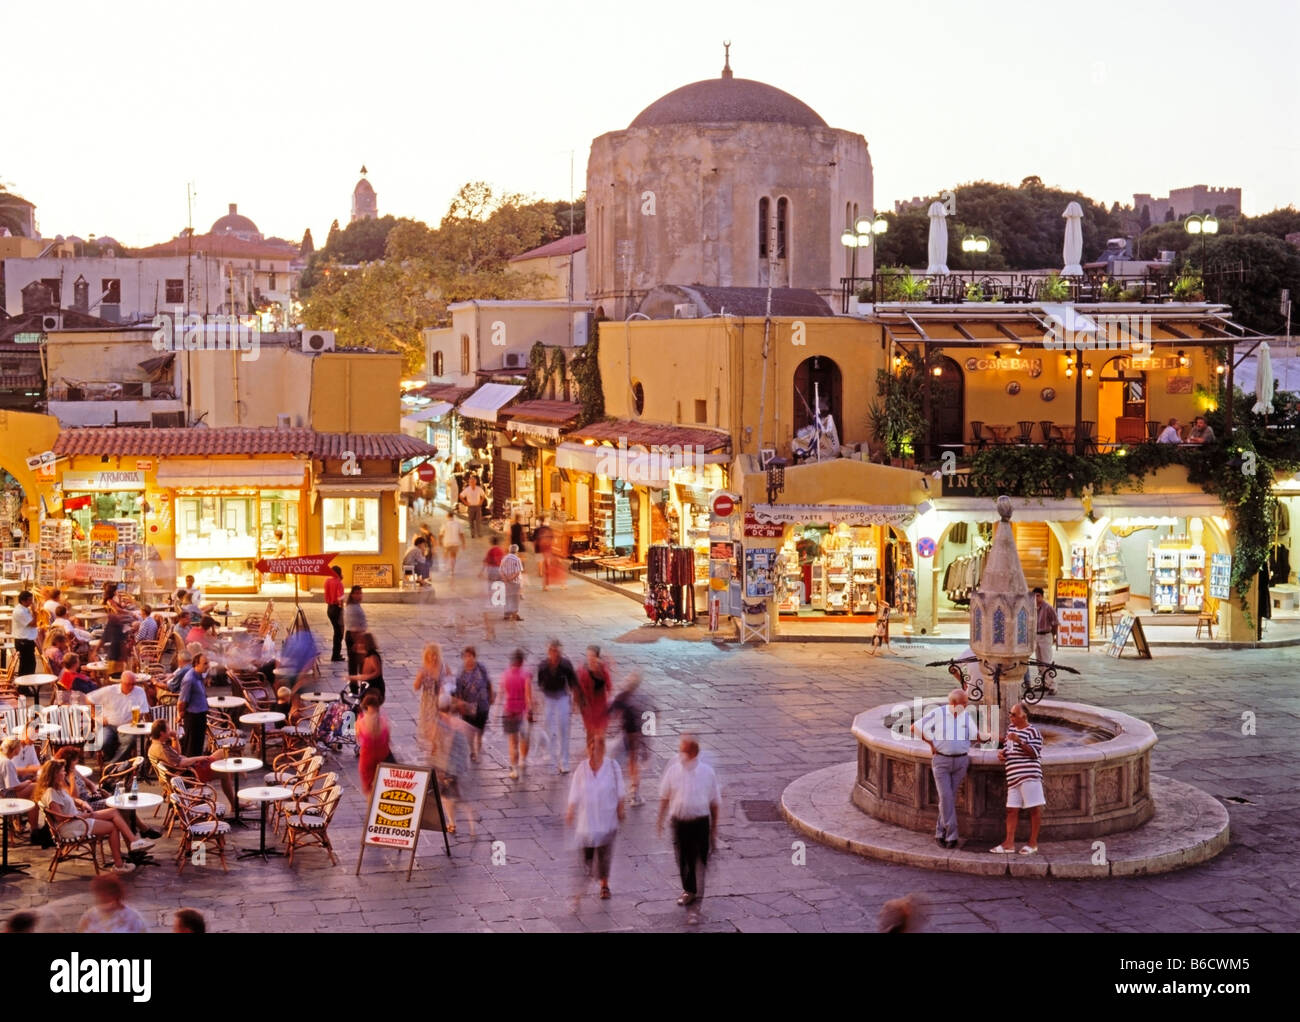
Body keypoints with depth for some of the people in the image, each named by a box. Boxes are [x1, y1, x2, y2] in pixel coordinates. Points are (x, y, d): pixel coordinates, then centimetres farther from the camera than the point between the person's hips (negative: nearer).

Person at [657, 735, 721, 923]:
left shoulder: (707, 772, -7)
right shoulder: (673, 770, -4)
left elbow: (714, 802, 2)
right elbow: (664, 797, 9)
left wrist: (714, 829, 5)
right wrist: (660, 821, 9)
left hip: (700, 822, -3)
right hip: (679, 821, 3)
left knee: (699, 862, -5)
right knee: (683, 859, 17)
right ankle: (689, 890, 42)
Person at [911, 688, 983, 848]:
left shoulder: (967, 715, 5)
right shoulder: (937, 713, -6)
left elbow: (976, 736, 8)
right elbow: (915, 727, -3)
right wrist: (931, 743, -1)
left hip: (961, 760, 3)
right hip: (941, 760, -3)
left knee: (951, 797, 6)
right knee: (946, 797, -10)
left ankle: (940, 833, 16)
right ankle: (951, 836, -8)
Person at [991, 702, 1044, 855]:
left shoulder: (1033, 732, -5)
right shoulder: (1011, 729, 19)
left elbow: (1034, 753, -13)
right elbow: (1007, 746, 31)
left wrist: (1019, 741, -22)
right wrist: (1001, 752, 9)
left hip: (1029, 775, -8)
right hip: (1014, 776, 8)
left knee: (1034, 808, -2)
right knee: (1011, 809, 5)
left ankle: (1033, 844, 4)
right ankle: (1009, 843, 8)